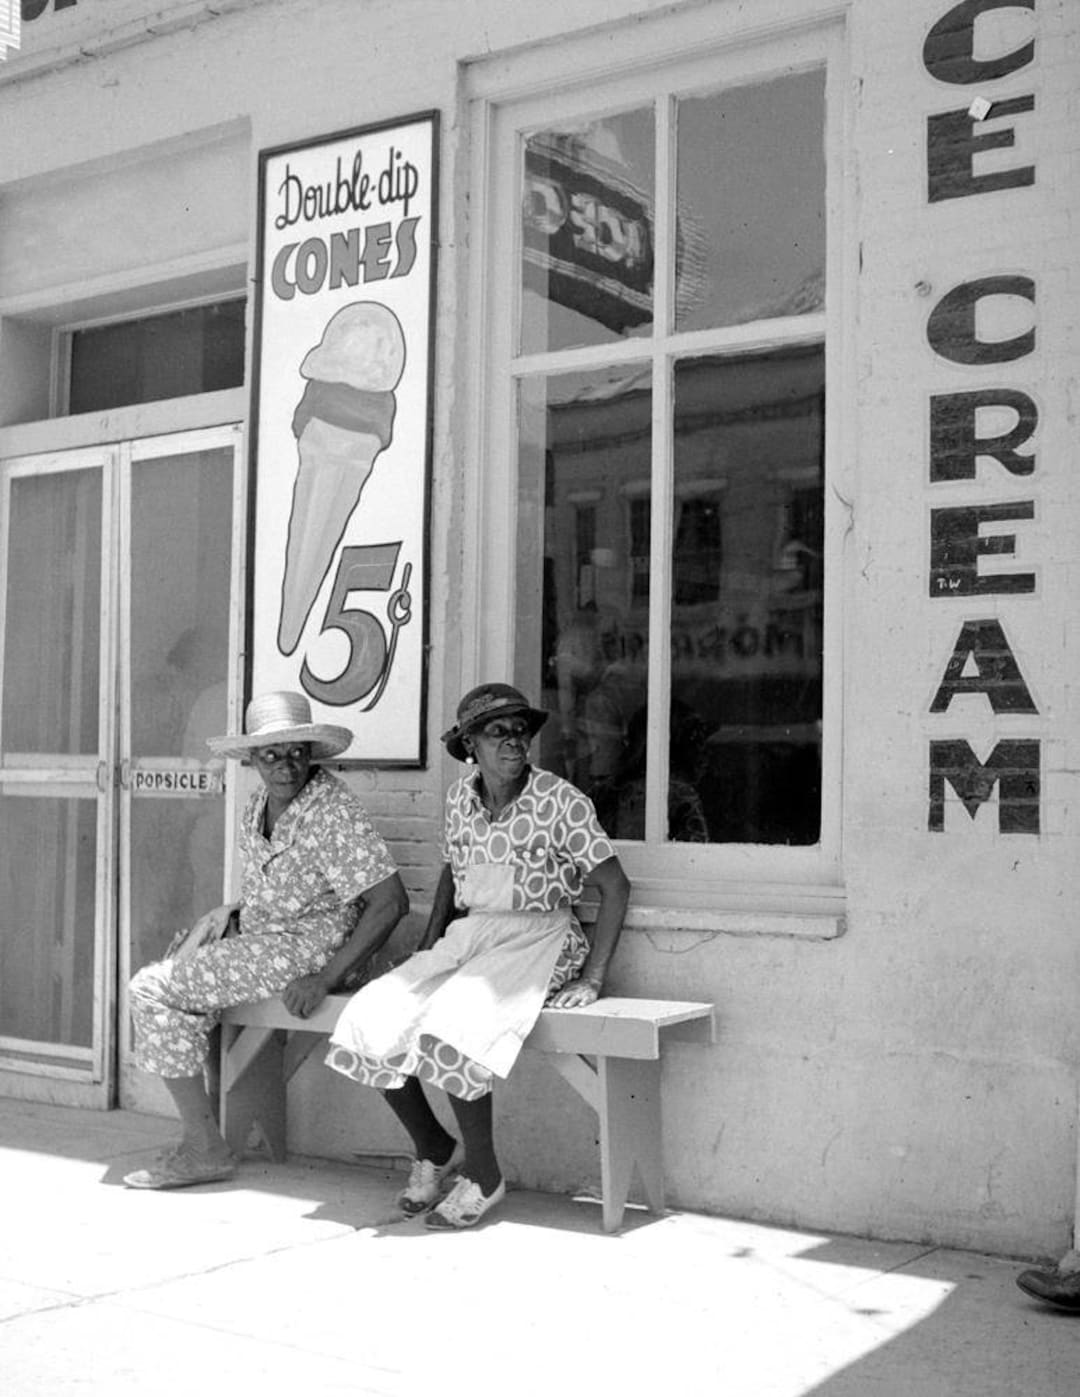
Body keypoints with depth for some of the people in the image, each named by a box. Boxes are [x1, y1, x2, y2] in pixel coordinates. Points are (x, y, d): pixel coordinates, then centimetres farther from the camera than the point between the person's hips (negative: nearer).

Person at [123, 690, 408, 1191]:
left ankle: (205, 1150, -5)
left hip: (308, 946, -9)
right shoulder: (256, 809, 10)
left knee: (152, 989, -10)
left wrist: (325, 979, -23)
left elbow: (390, 902, -21)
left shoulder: (333, 810, -17)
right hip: (262, 937, 9)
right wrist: (230, 913, 3)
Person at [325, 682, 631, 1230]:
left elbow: (615, 886, -10)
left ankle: (484, 1176, -10)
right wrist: (427, 951, 15)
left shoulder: (560, 800, -10)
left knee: (449, 1028, -31)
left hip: (537, 941, -6)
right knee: (372, 1017, -13)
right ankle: (432, 1147, 9)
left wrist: (592, 978, -14)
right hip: (469, 935, 6)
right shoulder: (460, 797, 7)